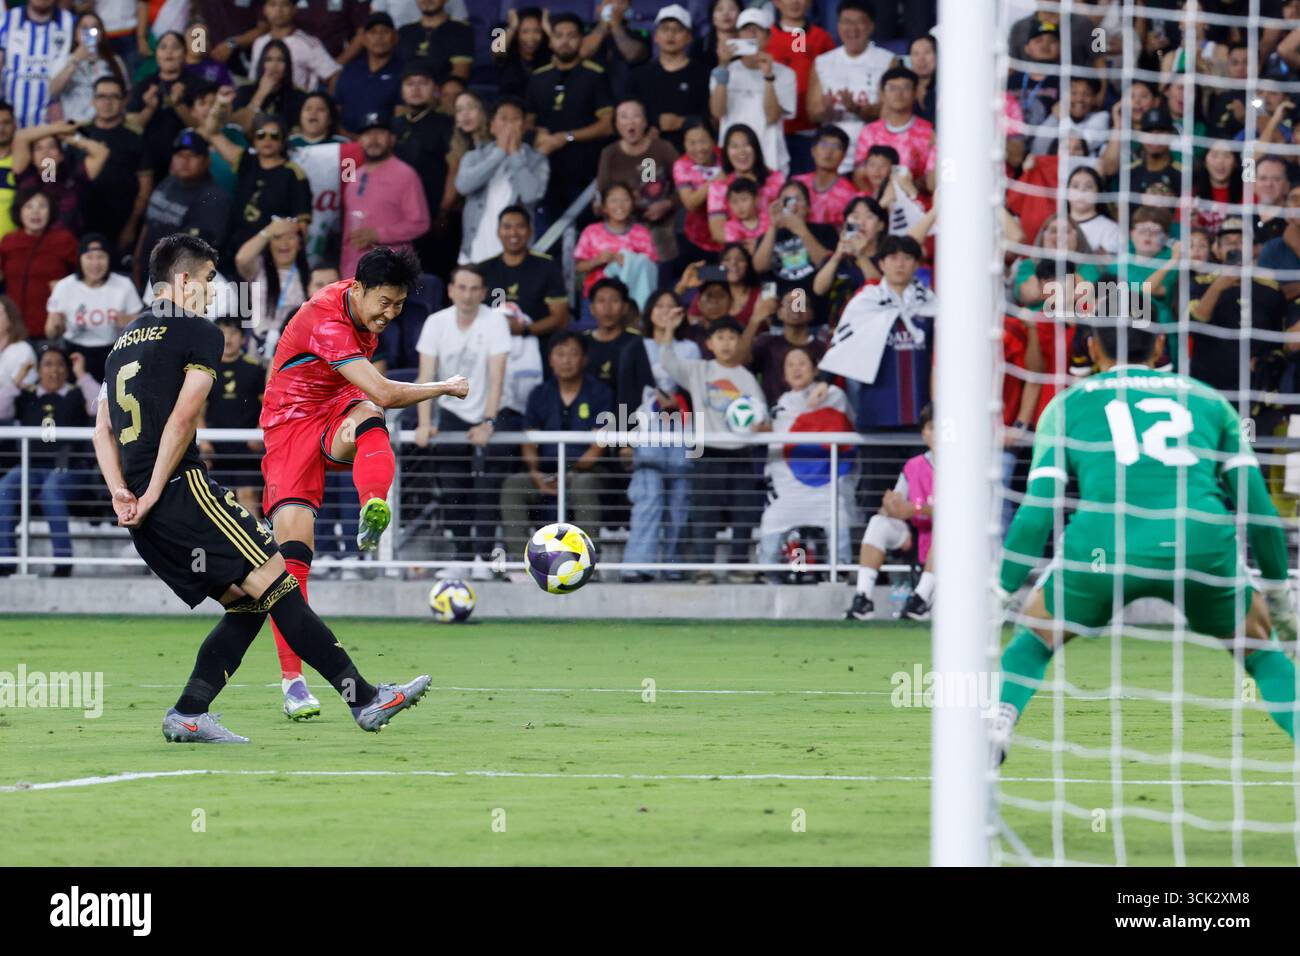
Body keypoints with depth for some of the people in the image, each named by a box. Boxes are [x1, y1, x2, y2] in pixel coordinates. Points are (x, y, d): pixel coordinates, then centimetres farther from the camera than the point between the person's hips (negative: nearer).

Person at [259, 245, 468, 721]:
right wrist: (446, 388, -18)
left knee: (367, 417, -34)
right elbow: (384, 393, -31)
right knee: (292, 541, -18)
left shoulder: (366, 306, 0)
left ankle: (373, 513, -65)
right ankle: (291, 676, -14)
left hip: (339, 411, 5)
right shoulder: (326, 322, -26)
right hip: (293, 419, -5)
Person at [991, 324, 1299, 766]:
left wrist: (1000, 594, 20)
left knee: (1033, 635, 27)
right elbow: (1257, 505, 22)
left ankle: (999, 725, 2)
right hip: (1204, 545, 1)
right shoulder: (1209, 400, 26)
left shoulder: (1067, 406, 22)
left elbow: (1037, 513, 12)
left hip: (1102, 544, -1)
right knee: (1261, 648, 26)